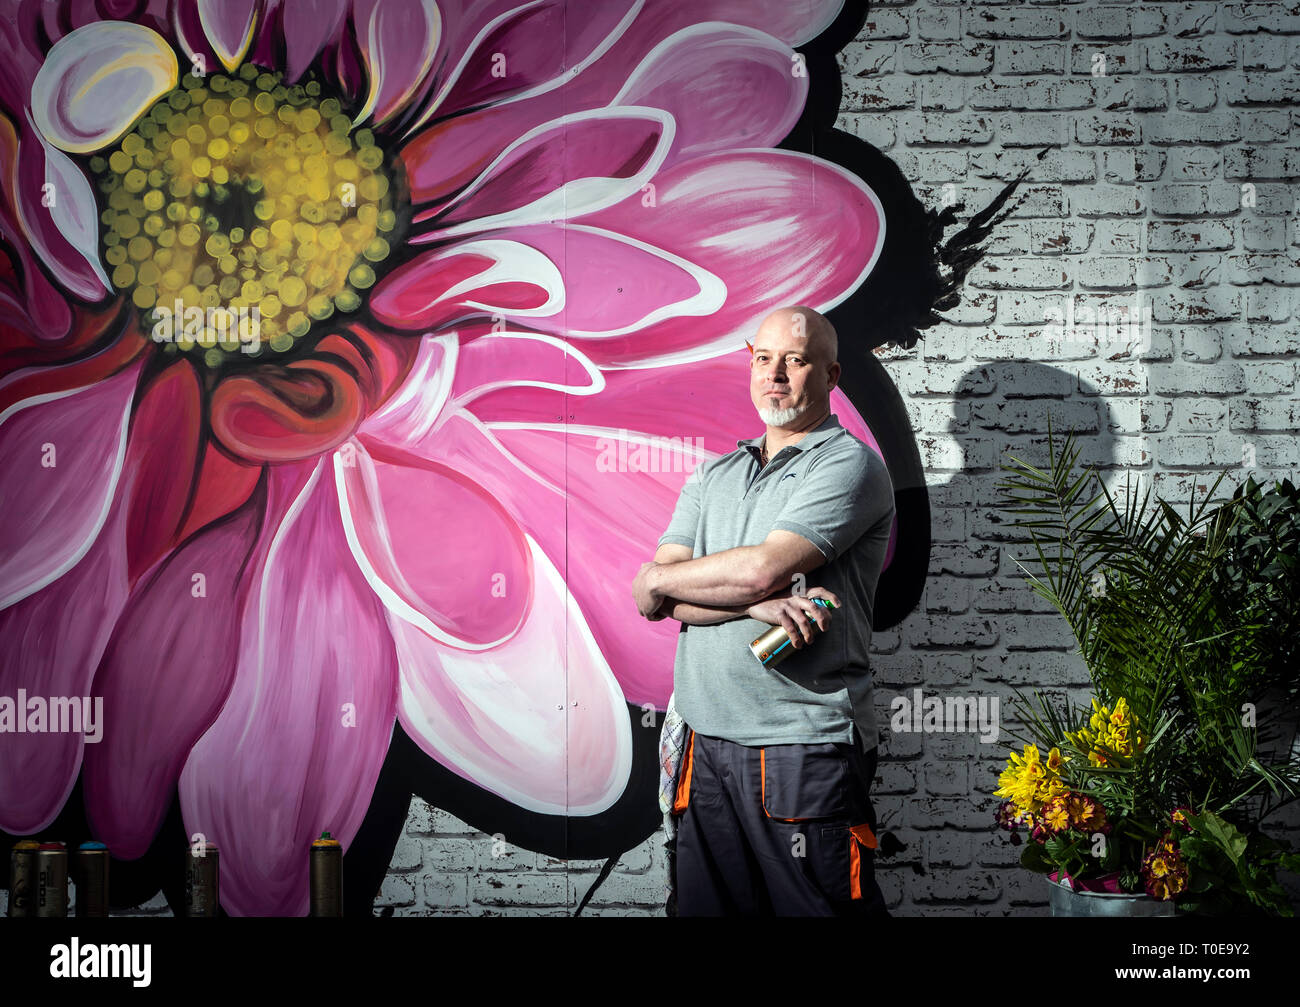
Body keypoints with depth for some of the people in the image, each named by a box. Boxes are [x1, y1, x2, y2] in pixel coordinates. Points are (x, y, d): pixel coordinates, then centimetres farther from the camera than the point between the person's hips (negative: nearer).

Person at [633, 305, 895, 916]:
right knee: (705, 905, 10)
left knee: (816, 907, -3)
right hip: (705, 744, 6)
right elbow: (655, 599, 4)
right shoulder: (713, 477, 17)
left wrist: (662, 579, 0)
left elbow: (762, 568, -16)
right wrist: (755, 604, -14)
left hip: (806, 750, -6)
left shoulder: (850, 466, -3)